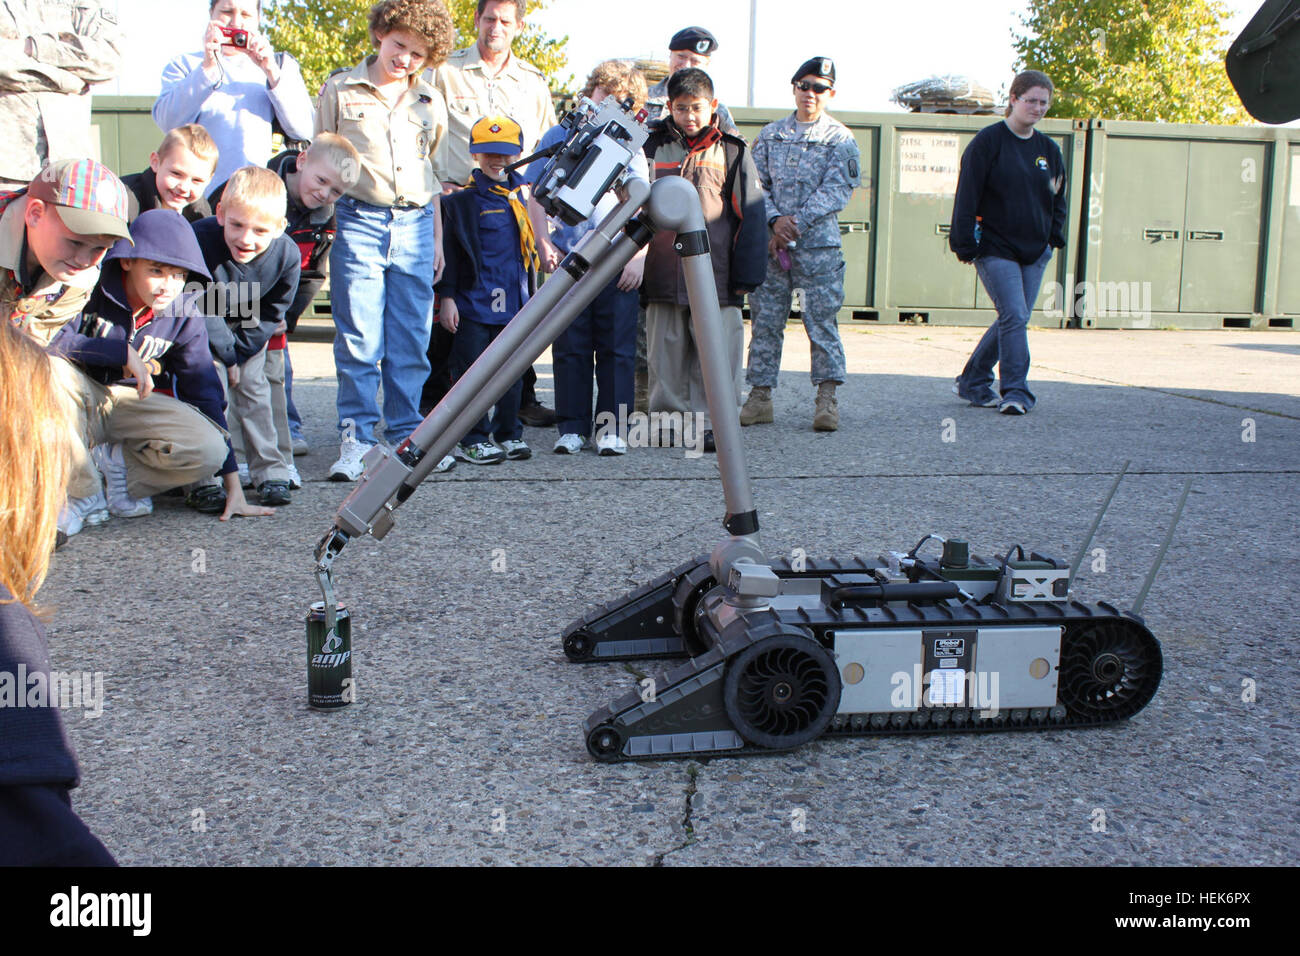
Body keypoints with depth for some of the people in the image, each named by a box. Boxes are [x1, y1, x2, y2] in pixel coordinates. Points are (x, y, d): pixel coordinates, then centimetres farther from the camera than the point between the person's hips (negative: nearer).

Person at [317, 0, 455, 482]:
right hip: (358, 221, -2)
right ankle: (356, 437, 1)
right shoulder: (339, 90, 7)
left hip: (415, 225, 3)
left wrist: (437, 238, 16)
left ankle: (406, 436, 12)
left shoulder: (431, 103, 15)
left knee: (412, 340, 3)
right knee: (359, 338, -6)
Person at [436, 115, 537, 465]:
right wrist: (447, 297, -6)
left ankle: (509, 433, 20)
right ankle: (472, 439, 8)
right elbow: (449, 252, -1)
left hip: (513, 302, 4)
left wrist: (533, 296, 18)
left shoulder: (524, 194, 13)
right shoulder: (461, 200, -1)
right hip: (473, 301, -4)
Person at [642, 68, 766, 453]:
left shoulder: (732, 152, 6)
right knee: (666, 351, 6)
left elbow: (750, 215, 4)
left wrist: (746, 275, -1)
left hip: (716, 276, -2)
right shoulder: (654, 148, 11)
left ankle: (714, 423, 5)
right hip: (663, 274, 2)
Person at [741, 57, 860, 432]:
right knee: (764, 318, 4)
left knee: (822, 319, -6)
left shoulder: (840, 139, 5)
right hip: (770, 244, 3)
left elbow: (837, 190, -6)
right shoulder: (770, 134, 14)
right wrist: (775, 219, -10)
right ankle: (760, 395, 11)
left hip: (818, 244, -3)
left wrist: (795, 225, -14)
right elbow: (755, 182, 8)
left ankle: (826, 399, -2)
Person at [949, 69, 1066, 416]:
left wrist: (1054, 238, 10)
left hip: (1034, 253, 6)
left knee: (1013, 319, 8)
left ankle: (972, 382, 23)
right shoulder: (988, 141, -5)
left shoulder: (1049, 149, 12)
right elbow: (967, 195, -8)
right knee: (1014, 316, -15)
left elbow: (1058, 199, 23)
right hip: (995, 249, -6)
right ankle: (1016, 392, -9)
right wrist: (965, 243, -13)